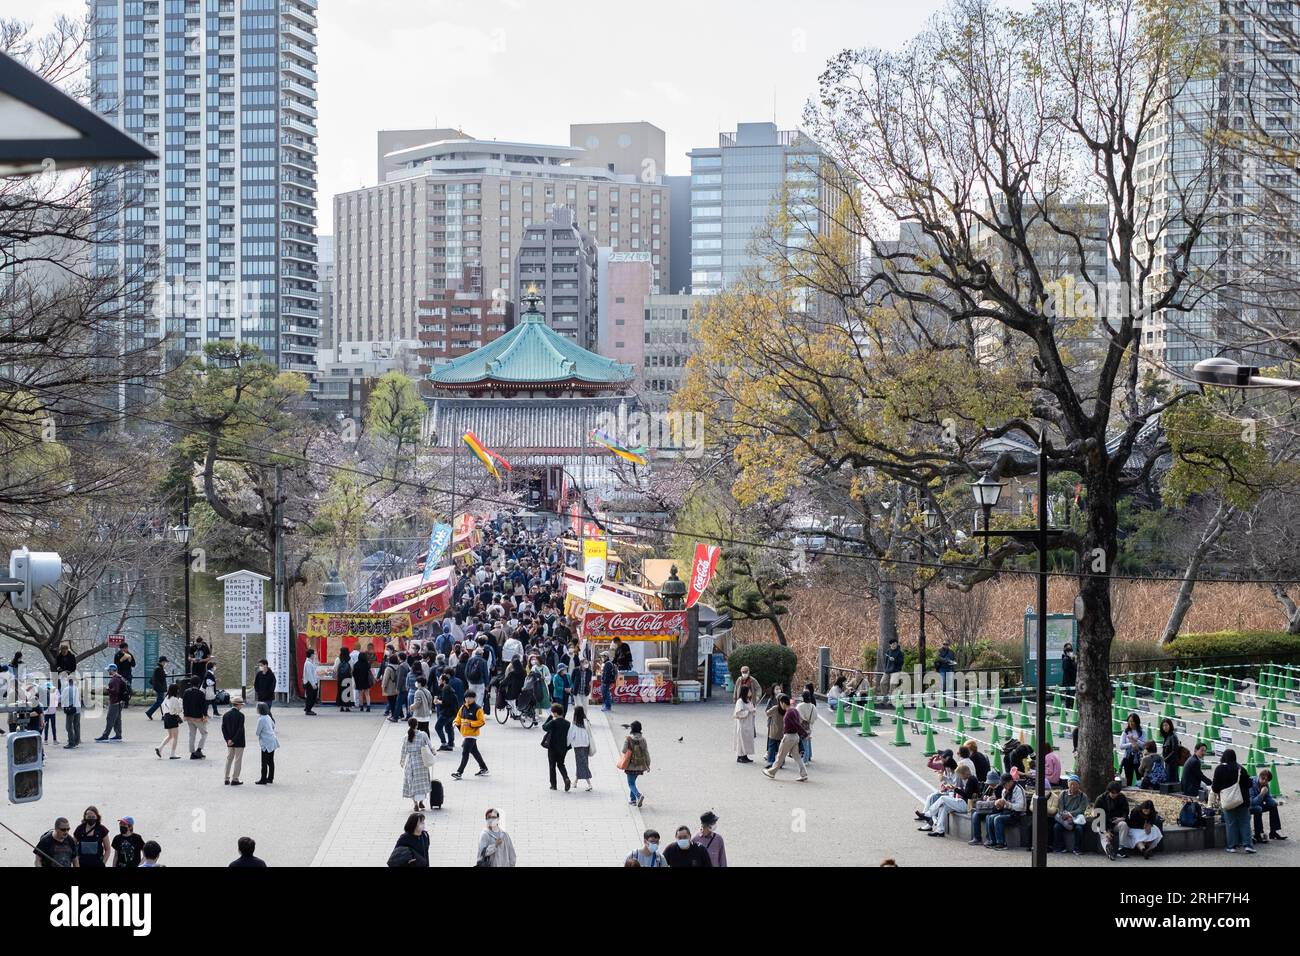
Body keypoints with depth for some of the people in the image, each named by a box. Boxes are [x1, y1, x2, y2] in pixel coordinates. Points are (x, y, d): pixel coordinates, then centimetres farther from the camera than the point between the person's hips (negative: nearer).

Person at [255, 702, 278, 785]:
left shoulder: (261, 719, -19)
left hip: (266, 743, -9)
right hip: (272, 742, 9)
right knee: (271, 761, 14)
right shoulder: (268, 717, 7)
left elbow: (257, 732, -14)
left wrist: (256, 731, 7)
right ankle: (270, 778, 20)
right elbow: (273, 726, 23)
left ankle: (263, 779, 2)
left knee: (264, 762, -1)